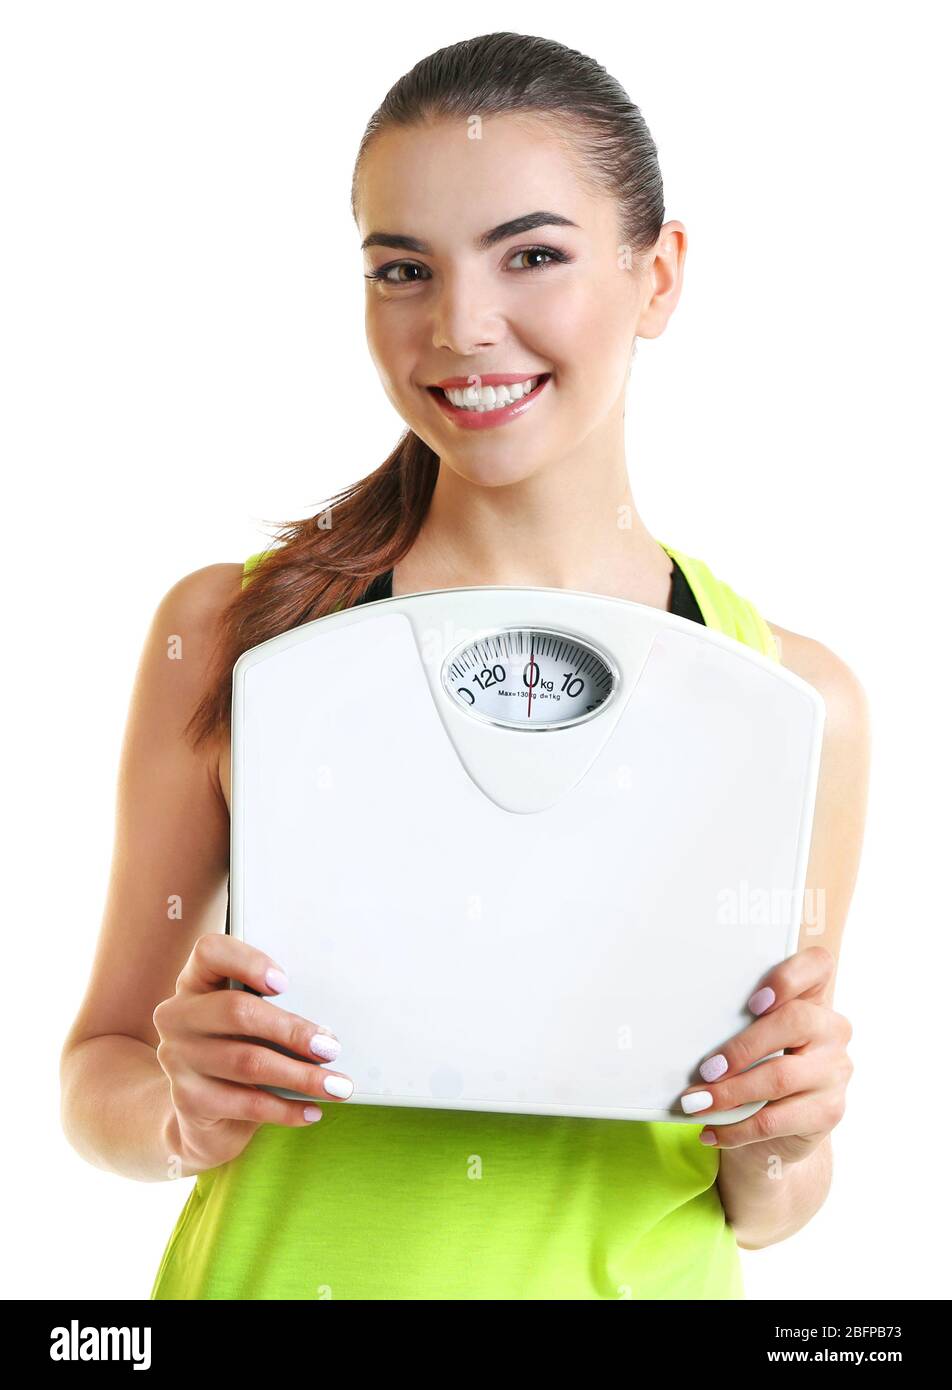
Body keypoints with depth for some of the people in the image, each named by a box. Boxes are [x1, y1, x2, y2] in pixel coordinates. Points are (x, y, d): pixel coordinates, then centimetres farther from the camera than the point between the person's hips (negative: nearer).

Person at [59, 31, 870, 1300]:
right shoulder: (227, 629, -13)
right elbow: (97, 1075, -4)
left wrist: (779, 1148, -20)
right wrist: (180, 1107, -23)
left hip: (632, 1276, 1)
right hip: (277, 1264, 0)